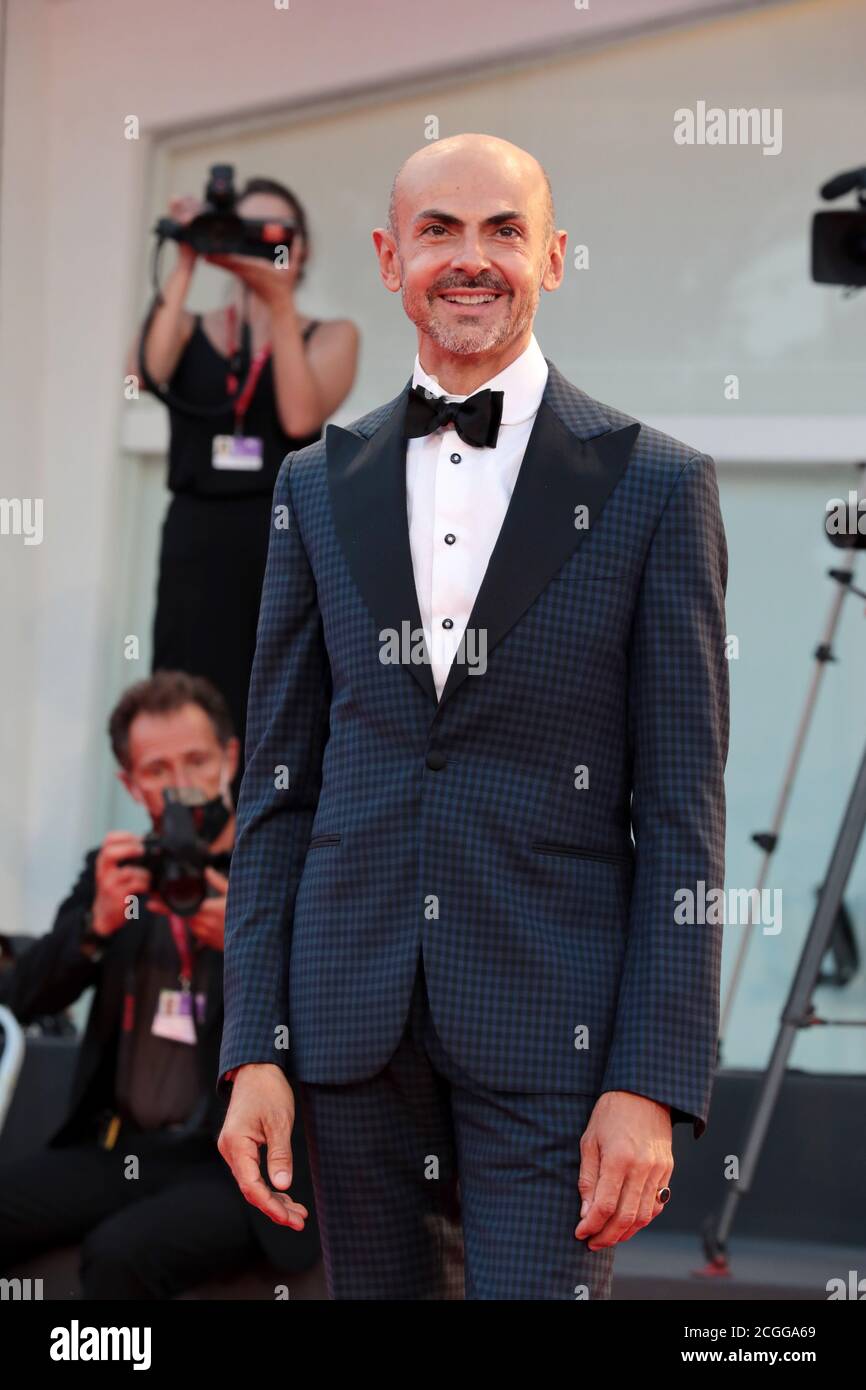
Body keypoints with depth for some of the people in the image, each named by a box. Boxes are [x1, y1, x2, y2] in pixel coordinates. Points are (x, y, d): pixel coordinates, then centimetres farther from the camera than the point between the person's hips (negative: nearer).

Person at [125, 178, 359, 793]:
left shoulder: (331, 336, 12)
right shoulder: (189, 329, 15)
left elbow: (301, 417, -8)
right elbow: (145, 372, -8)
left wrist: (279, 303, -11)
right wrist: (187, 265, -7)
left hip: (287, 542, -1)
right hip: (197, 542, 1)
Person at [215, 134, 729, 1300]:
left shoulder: (657, 485, -1)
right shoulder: (320, 486, 10)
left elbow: (682, 809, -4)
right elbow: (279, 782, 10)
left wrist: (653, 1084, -11)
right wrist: (252, 1048, 2)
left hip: (553, 1028, -3)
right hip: (355, 1019, 3)